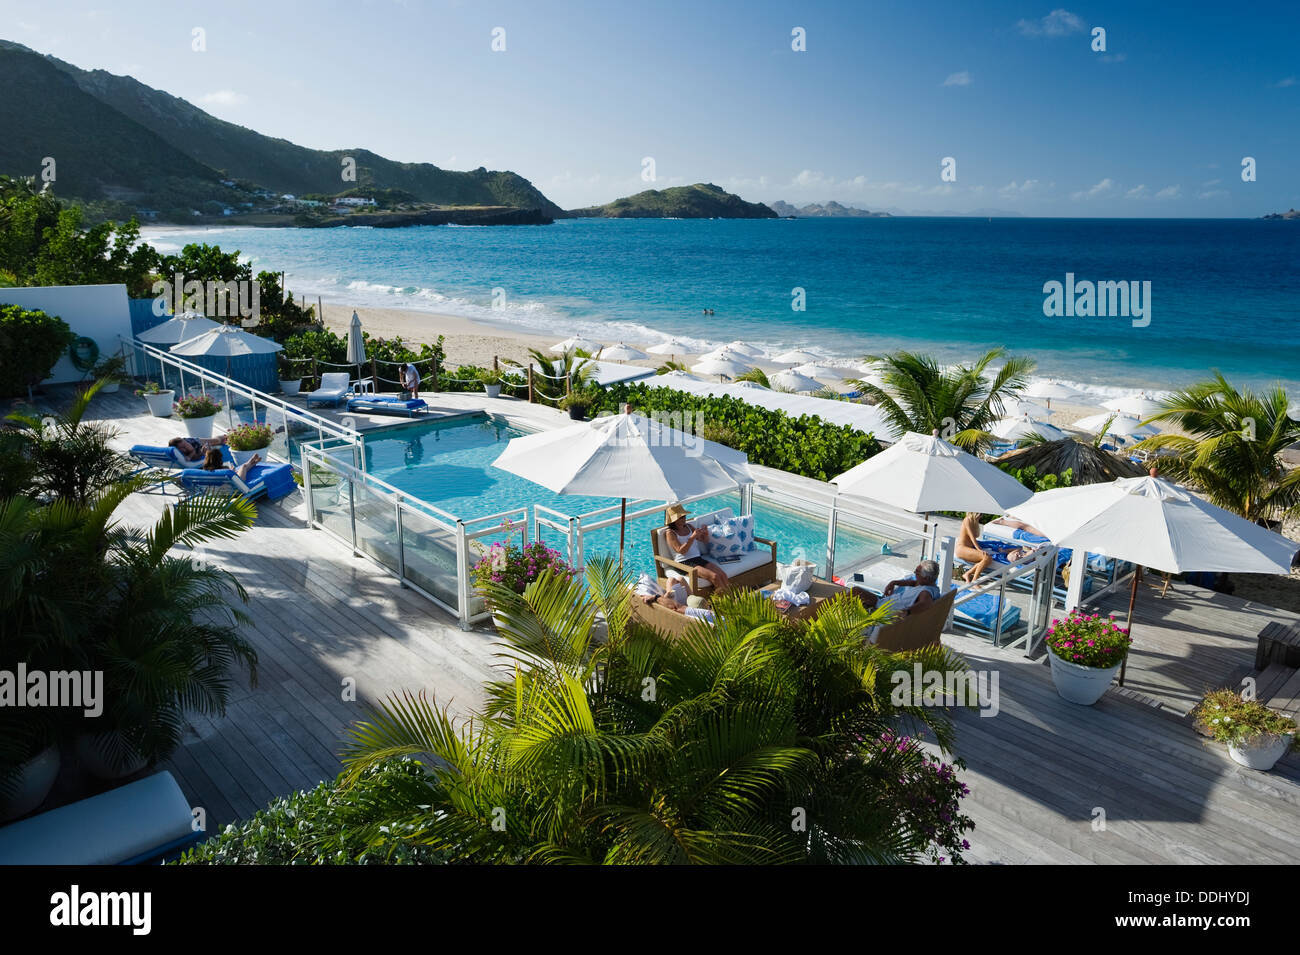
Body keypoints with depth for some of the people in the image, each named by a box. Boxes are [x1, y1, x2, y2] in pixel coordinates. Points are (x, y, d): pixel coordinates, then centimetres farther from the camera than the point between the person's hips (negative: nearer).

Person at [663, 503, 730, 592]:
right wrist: (693, 537, -23)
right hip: (685, 563, -6)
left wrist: (706, 533, -2)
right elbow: (681, 550, -15)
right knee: (714, 576, -27)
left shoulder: (688, 527, 16)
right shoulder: (670, 533, -3)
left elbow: (704, 540, 22)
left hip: (699, 559, 7)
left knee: (722, 575, -18)